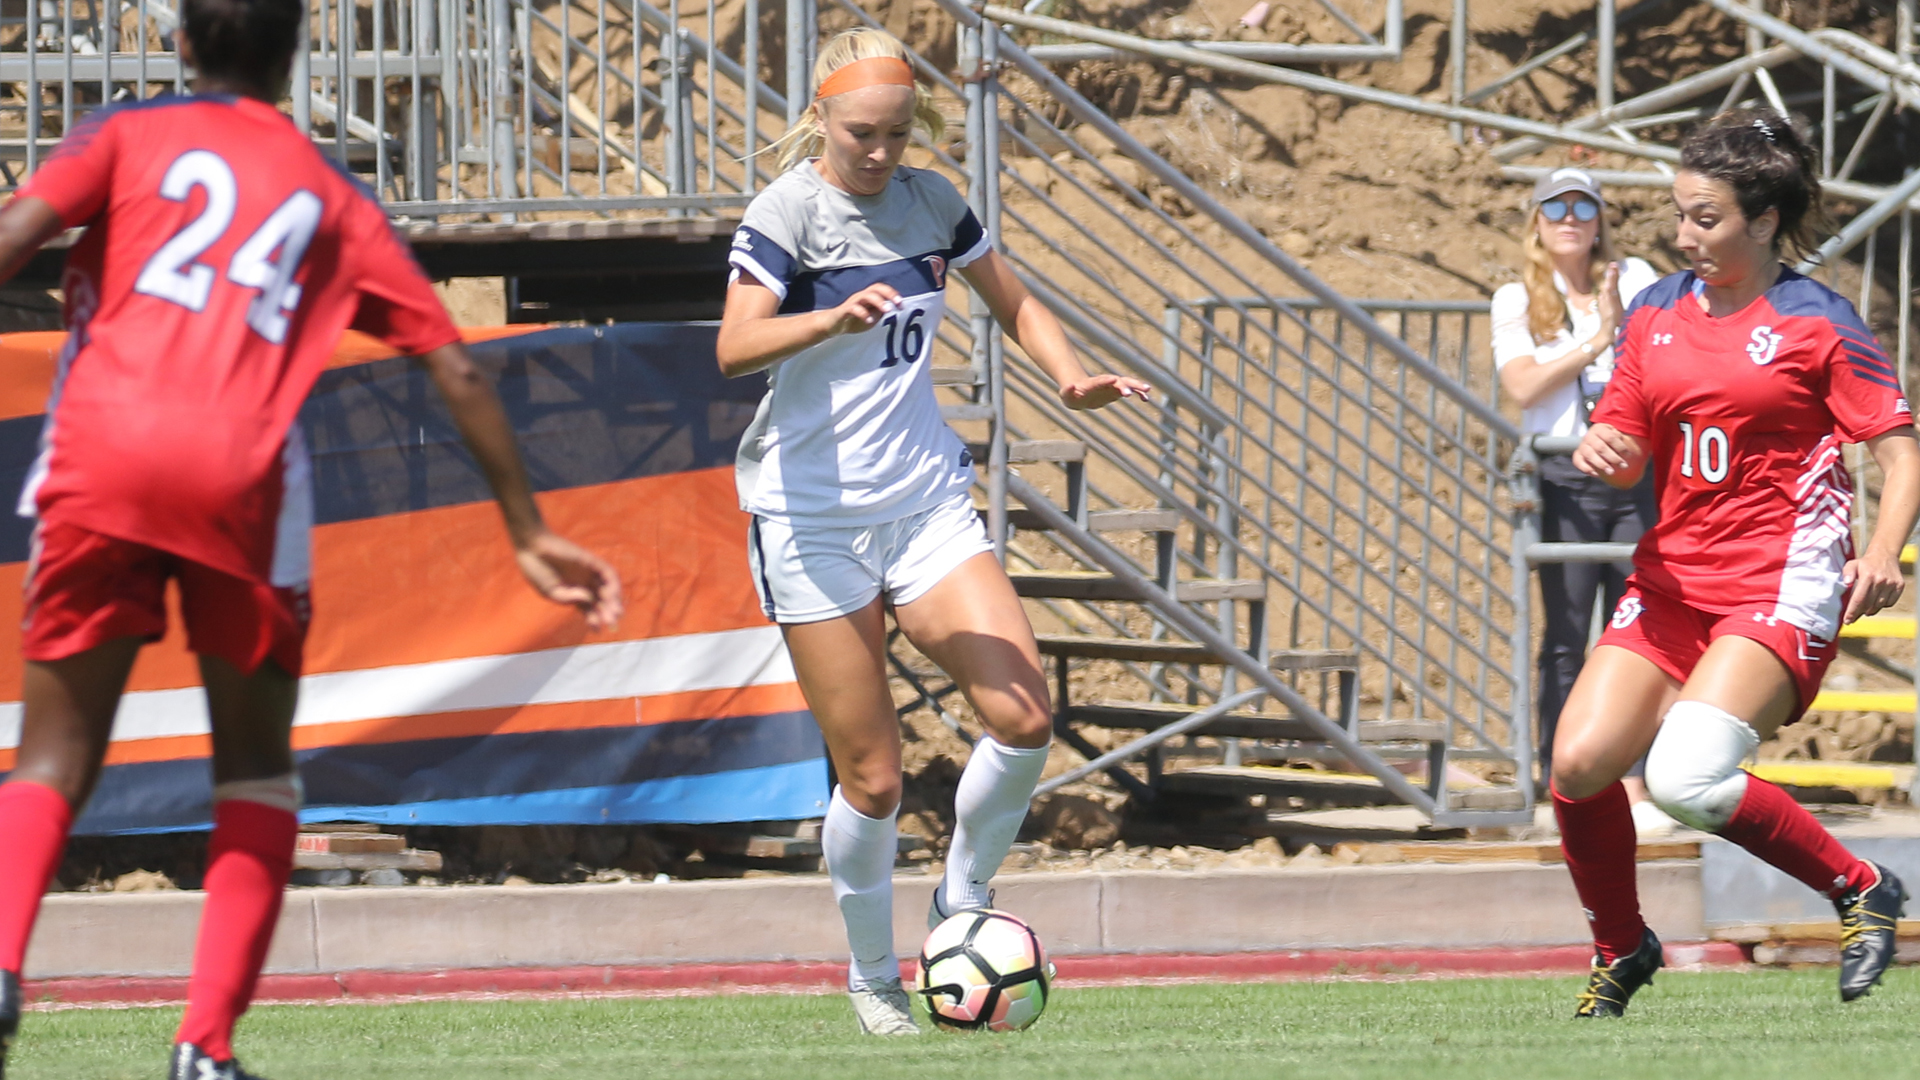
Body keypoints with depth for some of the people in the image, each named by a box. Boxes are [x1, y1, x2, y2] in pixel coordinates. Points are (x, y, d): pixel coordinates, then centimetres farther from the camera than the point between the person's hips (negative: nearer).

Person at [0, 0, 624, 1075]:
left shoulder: (127, 136, 18)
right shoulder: (338, 202, 22)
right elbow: (457, 370, 20)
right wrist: (530, 534, 26)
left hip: (101, 460, 0)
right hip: (243, 476, 0)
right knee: (256, 765, 17)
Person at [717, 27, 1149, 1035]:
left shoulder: (930, 202, 5)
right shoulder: (786, 213, -11)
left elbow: (1015, 305, 20)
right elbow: (735, 349, -26)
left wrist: (1072, 378, 1)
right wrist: (833, 318, -44)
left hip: (926, 499, 4)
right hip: (812, 518, -4)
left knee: (1022, 718, -14)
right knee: (872, 778, -4)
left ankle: (961, 899, 10)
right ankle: (873, 979, 18)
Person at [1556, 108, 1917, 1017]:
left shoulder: (1816, 322, -5)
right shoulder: (1657, 313, 10)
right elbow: (1631, 456, 16)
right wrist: (1603, 452, -9)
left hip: (1780, 588, -6)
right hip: (1671, 581, 6)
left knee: (1686, 778, -25)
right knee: (1579, 764, -9)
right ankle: (1620, 951, 16)